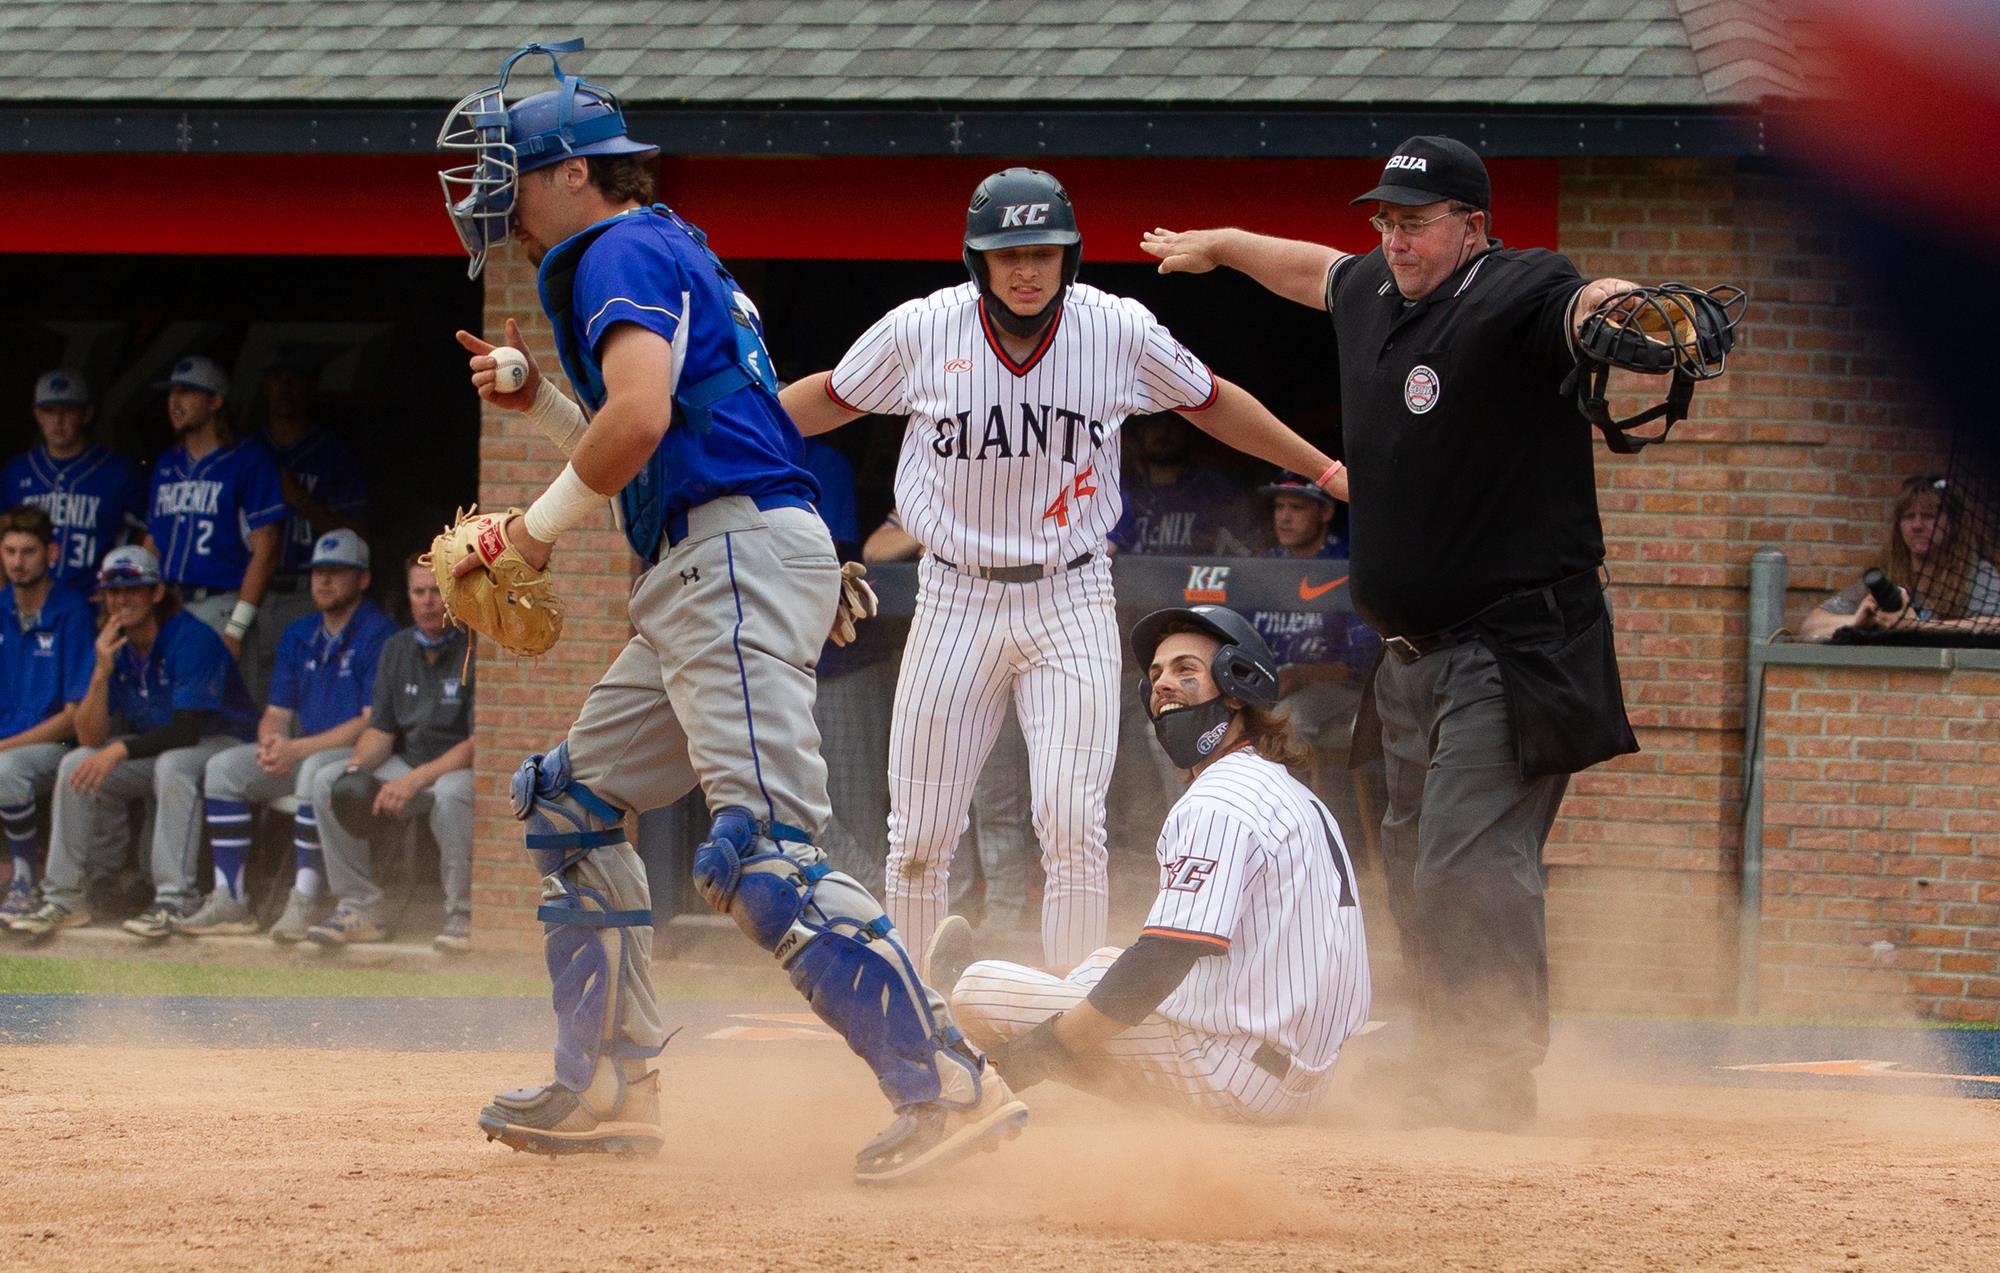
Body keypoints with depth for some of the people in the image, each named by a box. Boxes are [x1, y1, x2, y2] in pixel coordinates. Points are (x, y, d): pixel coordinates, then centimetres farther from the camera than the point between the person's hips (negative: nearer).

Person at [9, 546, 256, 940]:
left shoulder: (193, 639, -21)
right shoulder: (110, 645, -2)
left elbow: (187, 730, -27)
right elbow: (90, 739, -8)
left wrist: (120, 750, -37)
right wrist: (102, 672, -22)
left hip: (218, 742, -6)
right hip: (149, 748, 6)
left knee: (171, 765, -37)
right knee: (75, 765, -13)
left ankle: (174, 902, -36)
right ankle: (63, 899, -9)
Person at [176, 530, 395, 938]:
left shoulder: (378, 635, -10)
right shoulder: (299, 636, 14)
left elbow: (374, 722, -18)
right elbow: (276, 712, 15)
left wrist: (297, 749, -21)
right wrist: (271, 743, -11)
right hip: (301, 755, 8)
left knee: (316, 769, -38)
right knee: (223, 767, -10)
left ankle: (303, 901, -36)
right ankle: (228, 901, -15)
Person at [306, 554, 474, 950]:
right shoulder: (398, 649, 8)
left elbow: (480, 743, -22)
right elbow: (380, 729, 10)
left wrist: (416, 780, -30)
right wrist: (357, 767, -13)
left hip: (464, 769, -7)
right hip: (408, 766, 7)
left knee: (450, 792, -40)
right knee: (326, 780, -10)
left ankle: (463, 914, -25)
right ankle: (359, 907, -7)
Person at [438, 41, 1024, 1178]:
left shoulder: (624, 254, -5)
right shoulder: (670, 256, 26)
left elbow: (640, 418, -22)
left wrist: (545, 522, -7)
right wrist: (535, 398, 19)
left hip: (739, 555, -11)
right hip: (702, 578, 11)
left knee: (761, 851, -22)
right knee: (573, 805, 19)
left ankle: (947, 1085, -30)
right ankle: (611, 1087, 21)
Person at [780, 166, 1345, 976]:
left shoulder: (1119, 332, -6)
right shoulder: (921, 331, -7)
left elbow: (1210, 402, 10)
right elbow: (830, 399, 9)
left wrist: (1322, 468, 14)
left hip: (1070, 601, -1)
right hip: (956, 599, 1)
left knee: (1073, 825, -11)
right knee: (918, 839, 0)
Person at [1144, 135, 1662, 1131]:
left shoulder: (1512, 298, -16)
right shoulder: (1370, 295, 10)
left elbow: (1587, 305, -38)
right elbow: (1316, 271, 34)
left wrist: (1624, 312, -62)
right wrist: (1222, 247, 51)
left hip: (1512, 651, -9)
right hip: (1414, 660, 9)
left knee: (1468, 868, -18)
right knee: (1415, 872, 13)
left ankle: (1493, 1081, -15)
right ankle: (1449, 1071, 21)